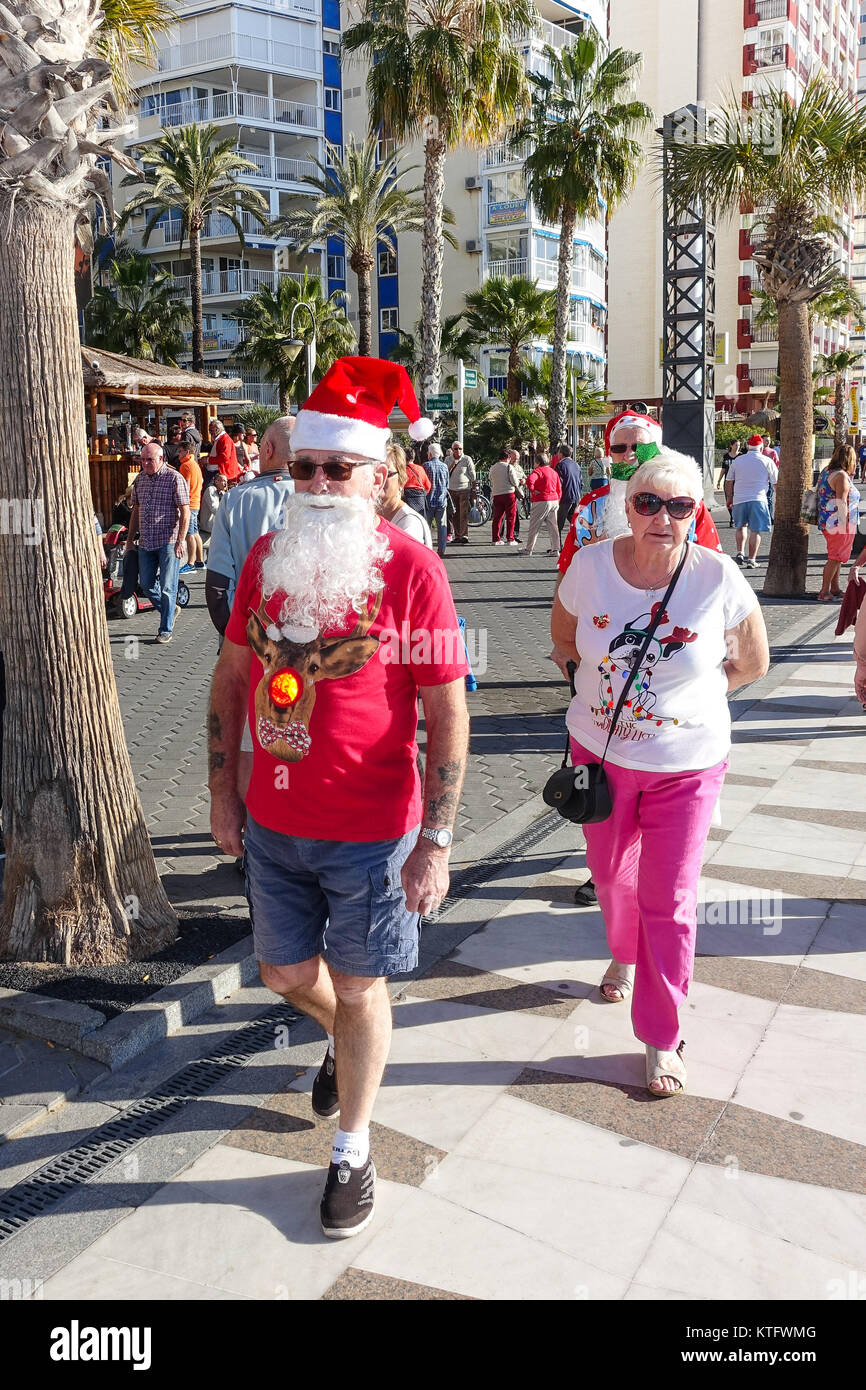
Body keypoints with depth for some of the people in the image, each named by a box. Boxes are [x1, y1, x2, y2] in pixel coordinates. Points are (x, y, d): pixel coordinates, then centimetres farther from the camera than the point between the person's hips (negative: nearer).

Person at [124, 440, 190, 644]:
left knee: (167, 587, -3)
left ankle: (166, 629, 8)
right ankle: (169, 610, 32)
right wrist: (130, 539, 17)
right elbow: (136, 510, 19)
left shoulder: (174, 478, -7)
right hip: (145, 542, 6)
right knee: (146, 584, 10)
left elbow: (185, 511, -10)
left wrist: (181, 540, -17)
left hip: (168, 542, -6)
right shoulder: (140, 479, 11)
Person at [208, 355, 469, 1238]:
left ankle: (353, 1152, 33)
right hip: (273, 824, 5)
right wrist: (223, 791, 10)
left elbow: (448, 712, -13)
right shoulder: (267, 558, 1)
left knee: (359, 987, 11)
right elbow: (231, 675, 11)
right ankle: (344, 1040, 53)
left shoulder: (411, 568, -14)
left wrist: (436, 842, -15)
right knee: (285, 973, 18)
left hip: (372, 832, -4)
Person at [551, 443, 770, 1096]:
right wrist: (613, 676, 3)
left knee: (669, 901, 2)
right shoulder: (591, 565, -12)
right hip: (600, 751, 3)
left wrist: (688, 693, 0)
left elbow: (753, 662, 0)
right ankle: (624, 956, 54)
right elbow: (564, 634, 9)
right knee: (610, 873, 21)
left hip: (687, 762, -2)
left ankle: (662, 1037, 20)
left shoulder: (718, 578, -17)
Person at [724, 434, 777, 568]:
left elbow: (728, 481, 14)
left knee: (741, 526, 21)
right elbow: (776, 481, 5)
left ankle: (740, 552, 7)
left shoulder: (737, 461, 9)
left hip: (739, 499, 3)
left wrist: (729, 498, 26)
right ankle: (751, 559, 0)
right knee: (755, 530, 2)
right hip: (758, 499, -2)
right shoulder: (767, 461, 2)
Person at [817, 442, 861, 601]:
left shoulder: (827, 472, 12)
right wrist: (844, 526, -20)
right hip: (840, 524, -10)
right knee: (835, 558, -5)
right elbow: (841, 503, -21)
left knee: (837, 558, 18)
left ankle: (835, 589, 26)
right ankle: (824, 592, -3)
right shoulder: (841, 476, -16)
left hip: (827, 522, 10)